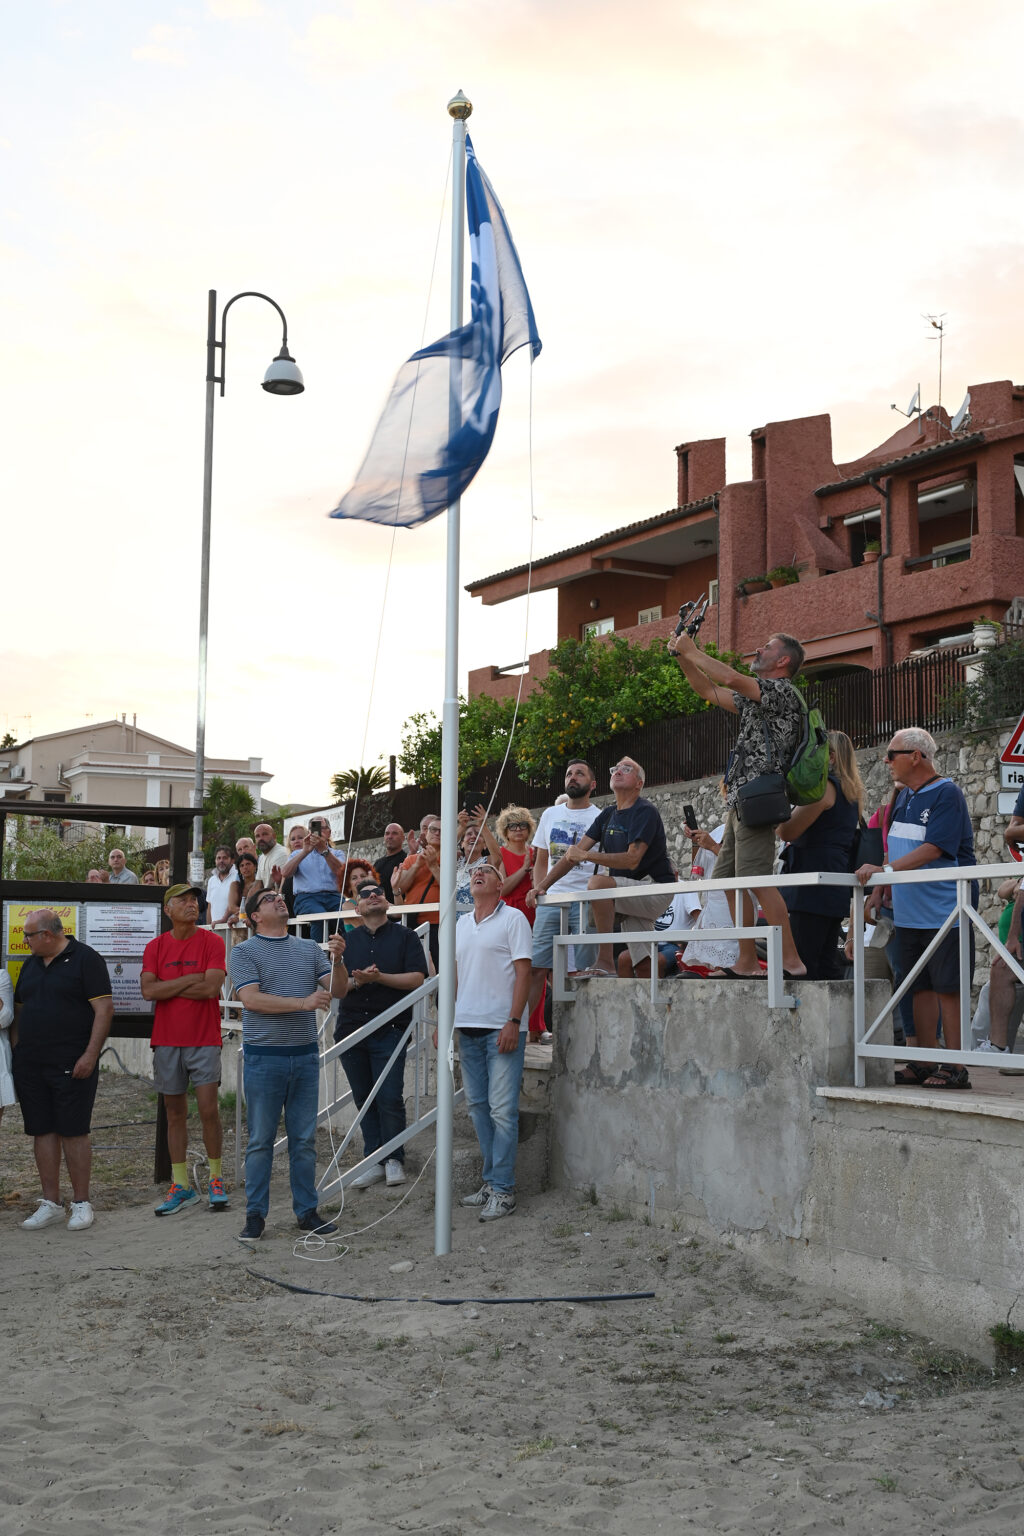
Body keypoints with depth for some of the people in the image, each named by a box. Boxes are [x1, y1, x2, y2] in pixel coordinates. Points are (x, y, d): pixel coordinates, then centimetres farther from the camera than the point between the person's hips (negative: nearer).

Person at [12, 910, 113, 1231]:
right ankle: (50, 1202, 15)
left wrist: (90, 1055, -18)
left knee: (73, 1132, -3)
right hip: (30, 1065, 6)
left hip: (71, 1065, -6)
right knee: (42, 1132, 7)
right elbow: (19, 1009, 22)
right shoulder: (31, 964, 15)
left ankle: (81, 1203, 6)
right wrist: (14, 1049, 12)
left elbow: (104, 1009, -12)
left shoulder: (85, 960, -7)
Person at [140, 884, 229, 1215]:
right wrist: (190, 980, -11)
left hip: (204, 1039, -3)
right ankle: (181, 1185, 13)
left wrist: (168, 987, -7)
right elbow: (148, 991, -6)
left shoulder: (212, 942, -3)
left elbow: (211, 988, -14)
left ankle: (216, 1180, 9)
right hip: (166, 1040, 3)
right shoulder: (155, 947, 6)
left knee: (208, 1109, -6)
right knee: (175, 1112, 7)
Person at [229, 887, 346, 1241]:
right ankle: (256, 1214, 9)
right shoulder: (244, 953, 0)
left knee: (305, 1140, 8)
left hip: (305, 1055, 4)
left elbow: (336, 991, 8)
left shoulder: (309, 949, 13)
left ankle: (306, 1210, 16)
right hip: (264, 1056, -4)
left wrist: (339, 960, -11)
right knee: (261, 1140, 1)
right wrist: (302, 1003, -19)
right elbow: (251, 999, -13)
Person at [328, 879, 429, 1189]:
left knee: (390, 1098, -7)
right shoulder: (346, 941, 13)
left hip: (389, 1028, -3)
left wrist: (378, 977, -16)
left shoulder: (405, 937, 5)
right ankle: (373, 1161, 13)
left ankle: (394, 1159, 6)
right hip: (351, 1029, 3)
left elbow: (417, 978, -6)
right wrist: (353, 978, -14)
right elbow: (339, 990, 7)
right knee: (364, 1099, 6)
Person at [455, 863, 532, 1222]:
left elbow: (523, 973, -8)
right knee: (478, 1106, 9)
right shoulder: (461, 925, 17)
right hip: (467, 1027, 6)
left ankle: (502, 1189, -3)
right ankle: (491, 1181, 17)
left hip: (501, 1028, -6)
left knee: (502, 1109, -7)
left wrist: (513, 1021, -15)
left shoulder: (513, 919, -2)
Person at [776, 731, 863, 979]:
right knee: (826, 966, 10)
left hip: (814, 891, -10)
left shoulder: (825, 786, -11)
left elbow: (788, 832, -14)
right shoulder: (849, 790, 19)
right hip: (835, 891, 10)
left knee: (802, 967, -10)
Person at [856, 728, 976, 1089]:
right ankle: (924, 1063, 15)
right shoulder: (904, 797, 14)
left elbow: (934, 849, -21)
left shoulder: (946, 794, -11)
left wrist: (885, 870, -26)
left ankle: (955, 1067, -2)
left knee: (949, 987, -5)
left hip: (945, 911, -8)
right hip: (910, 912, 8)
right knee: (921, 987, 10)